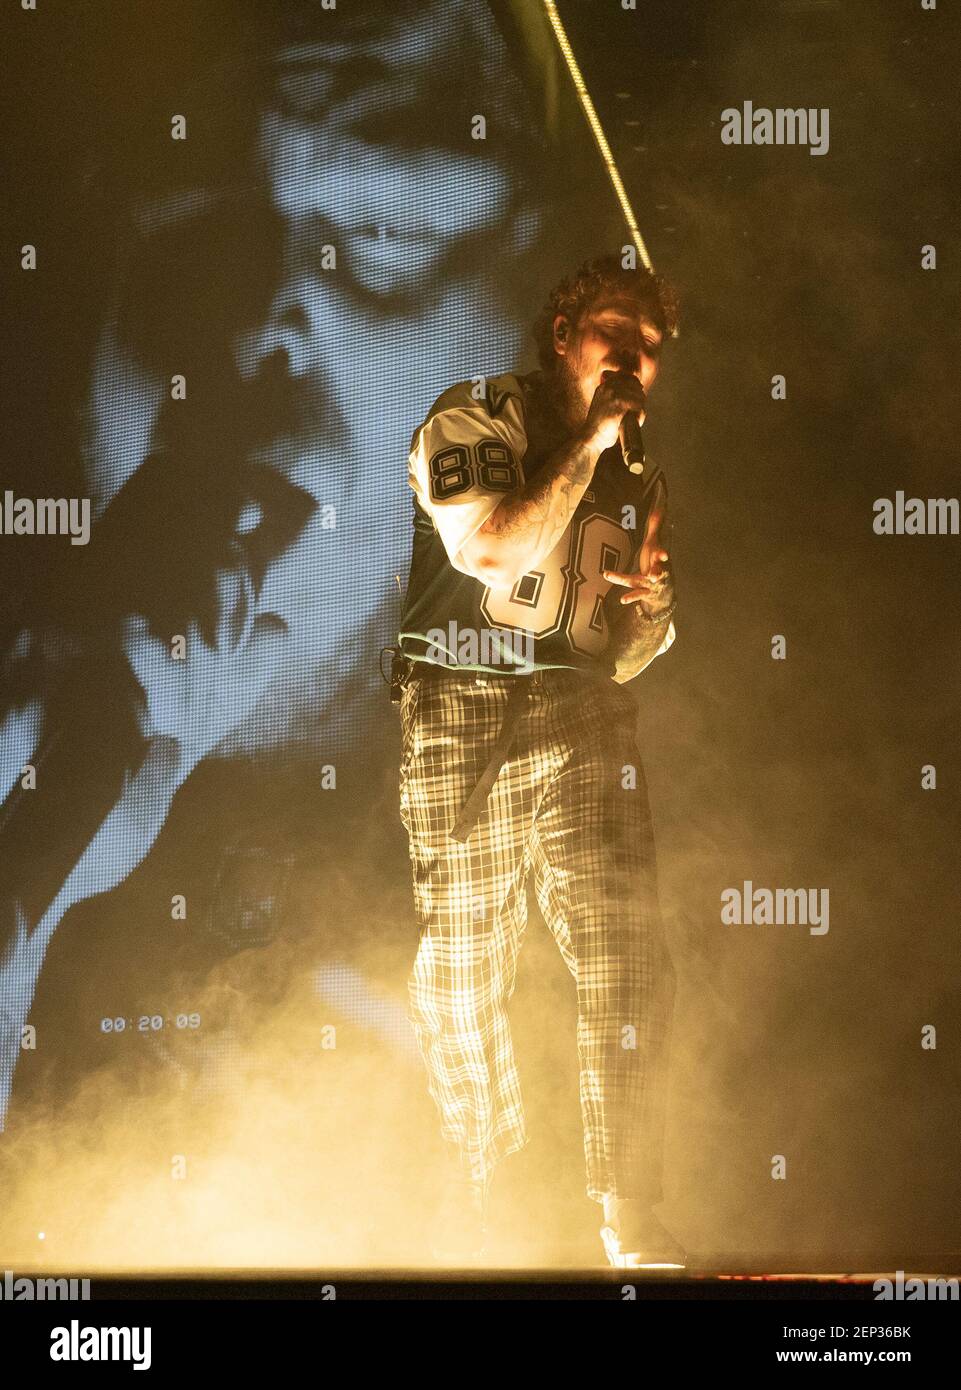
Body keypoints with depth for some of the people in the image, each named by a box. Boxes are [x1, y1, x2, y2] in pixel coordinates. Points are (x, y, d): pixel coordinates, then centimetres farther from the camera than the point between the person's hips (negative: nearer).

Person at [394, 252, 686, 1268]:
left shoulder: (636, 476, 18)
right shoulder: (470, 419, 3)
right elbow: (495, 551, -15)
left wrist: (652, 618, -1)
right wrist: (585, 446, -8)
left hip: (581, 719, 4)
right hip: (456, 717, -3)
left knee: (627, 960, -8)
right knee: (457, 968, 5)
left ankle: (630, 1212, 1)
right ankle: (474, 1172, 26)